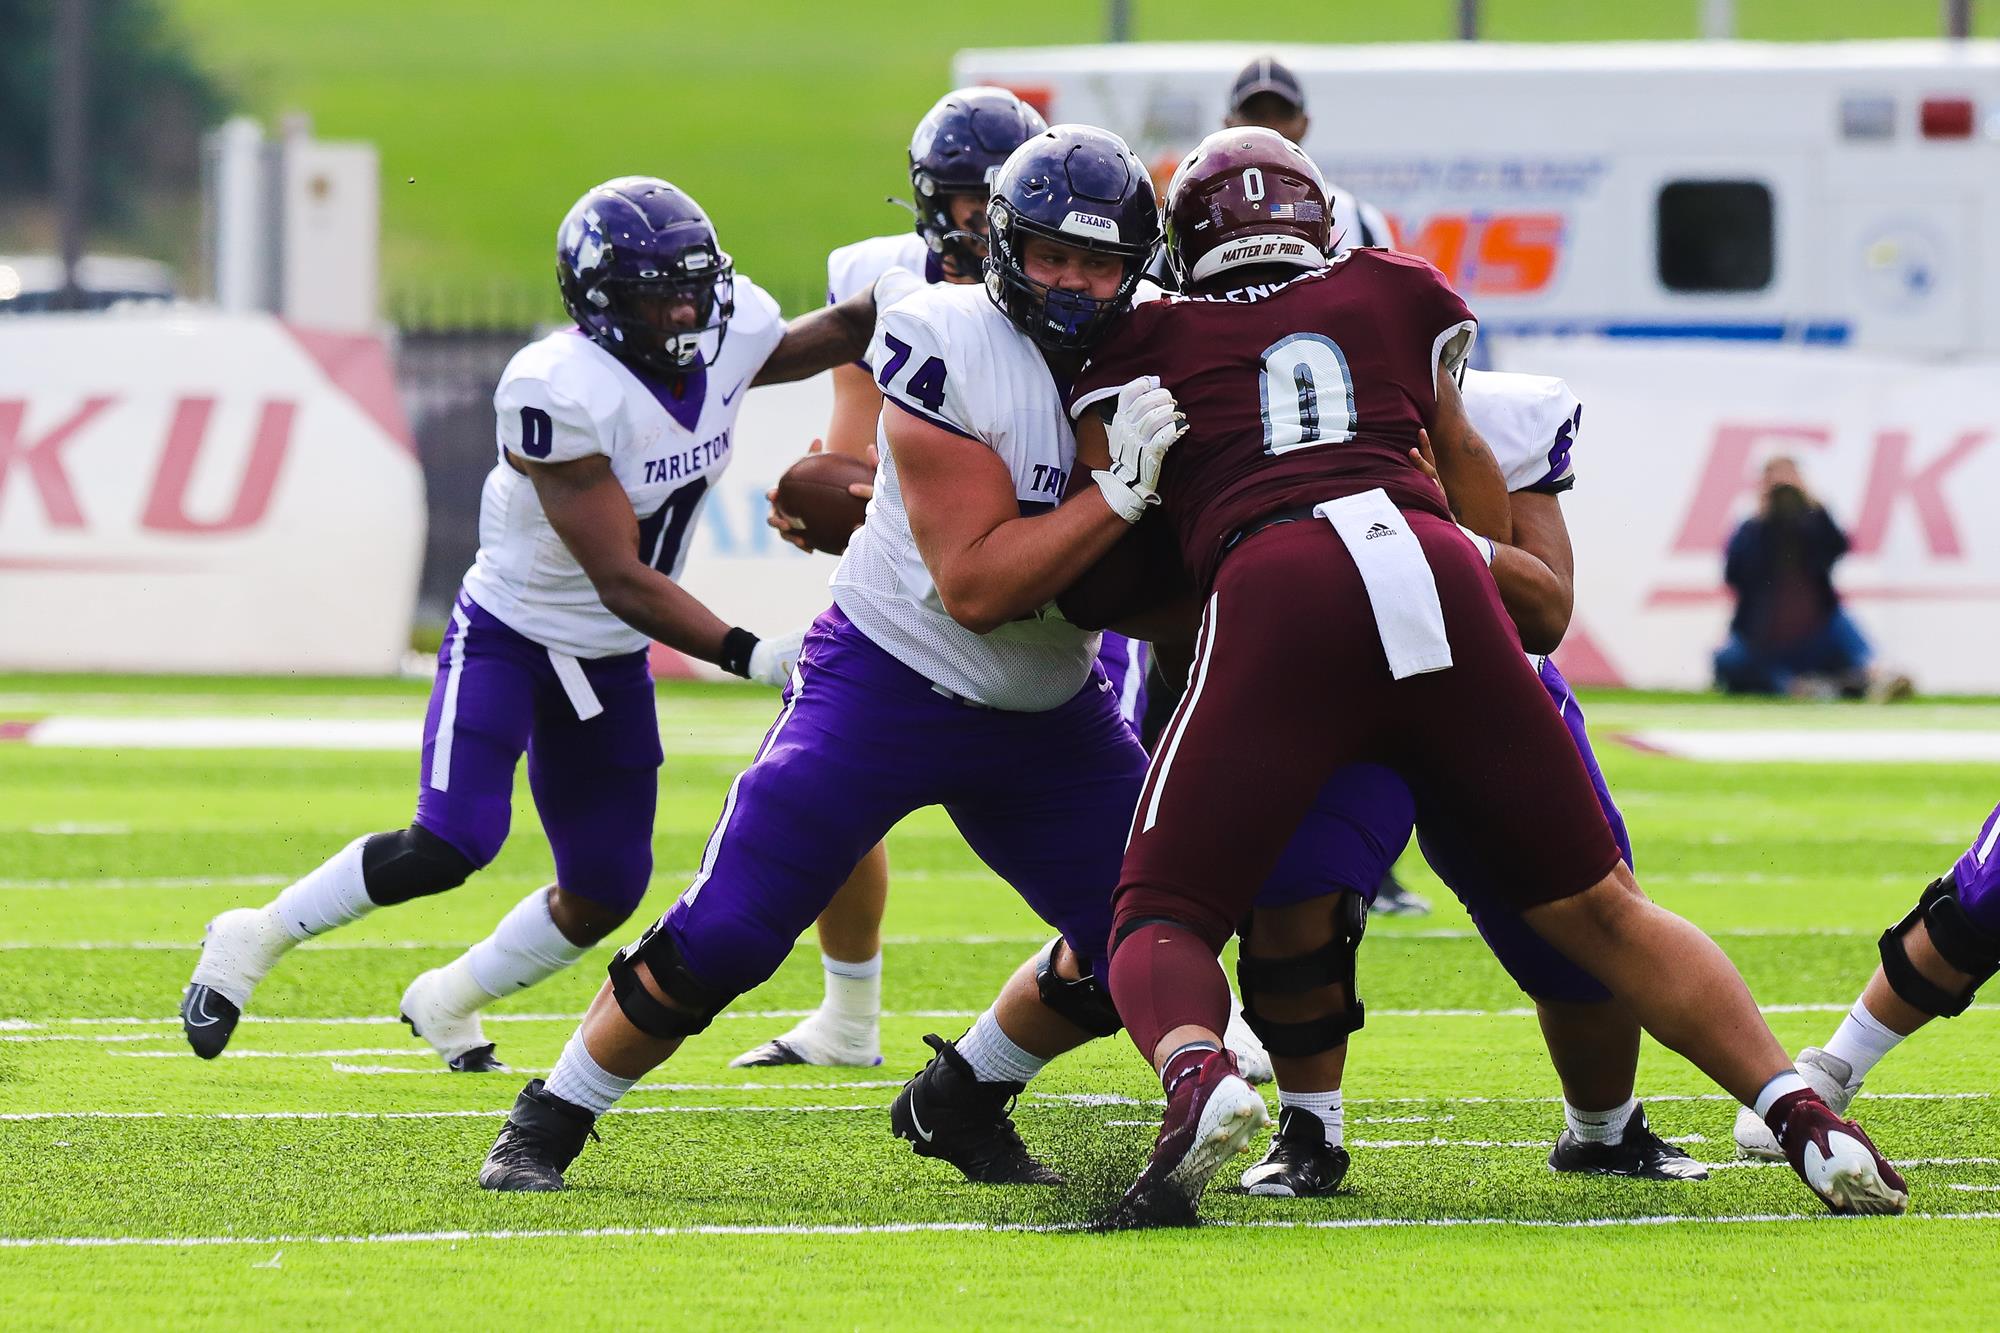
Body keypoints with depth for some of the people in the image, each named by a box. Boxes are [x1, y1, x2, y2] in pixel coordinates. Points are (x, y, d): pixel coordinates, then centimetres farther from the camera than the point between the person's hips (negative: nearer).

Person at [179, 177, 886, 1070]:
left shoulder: (729, 338, -10)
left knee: (604, 895, 7)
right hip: (509, 635, -7)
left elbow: (839, 334, 14)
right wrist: (748, 656, -36)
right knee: (450, 846, -22)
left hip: (609, 661, 7)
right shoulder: (561, 393, -30)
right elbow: (621, 580, -30)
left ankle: (446, 1005, 32)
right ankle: (254, 941, -1)